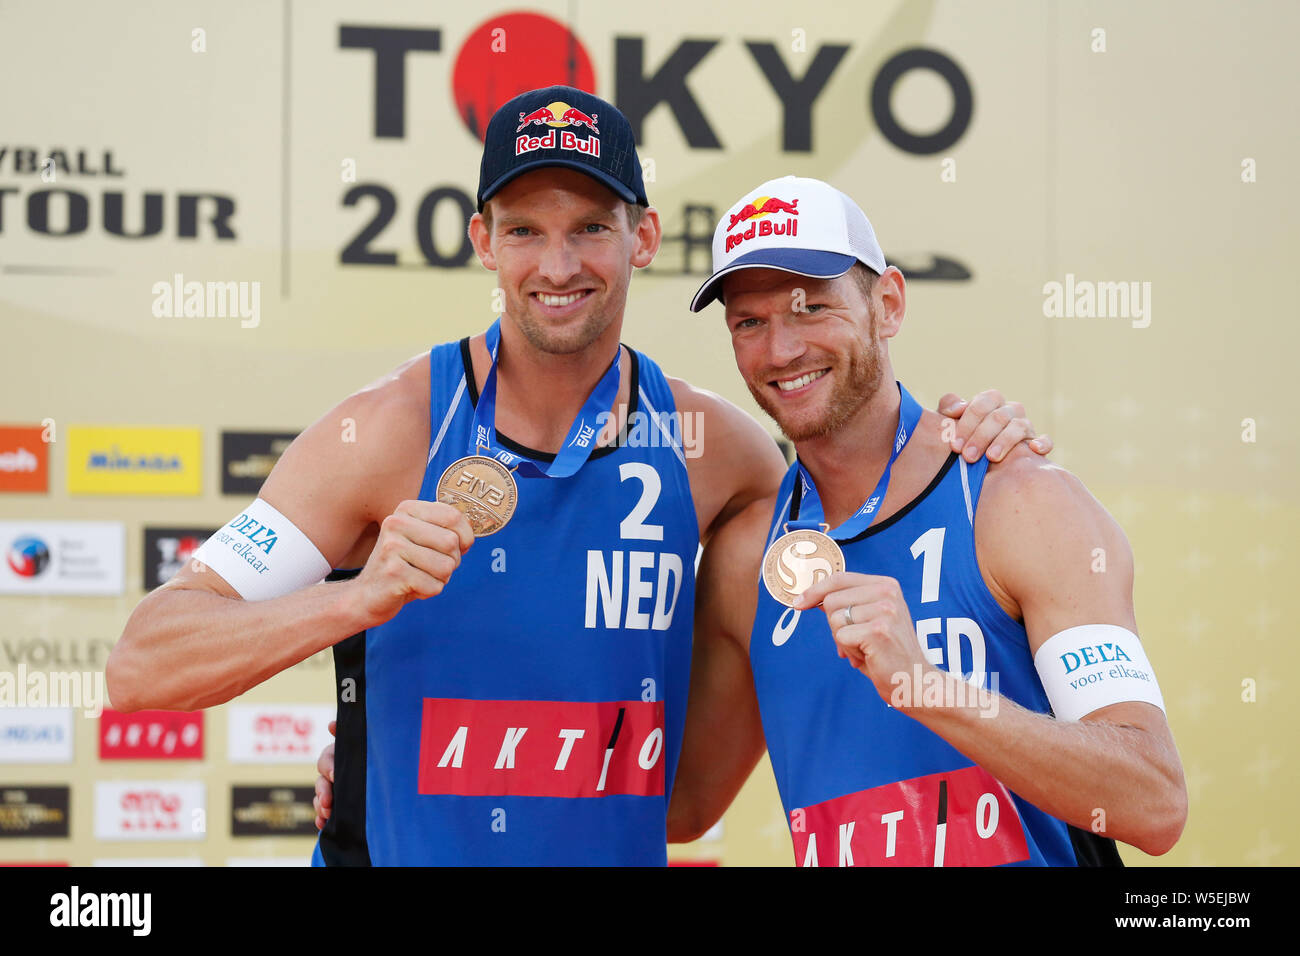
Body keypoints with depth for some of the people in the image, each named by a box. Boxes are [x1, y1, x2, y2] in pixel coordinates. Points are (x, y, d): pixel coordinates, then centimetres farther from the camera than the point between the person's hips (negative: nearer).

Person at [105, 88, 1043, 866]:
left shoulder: (709, 444, -3)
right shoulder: (388, 431, -13)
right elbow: (141, 665, -17)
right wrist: (360, 598, -33)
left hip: (623, 851, 3)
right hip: (391, 853, -3)